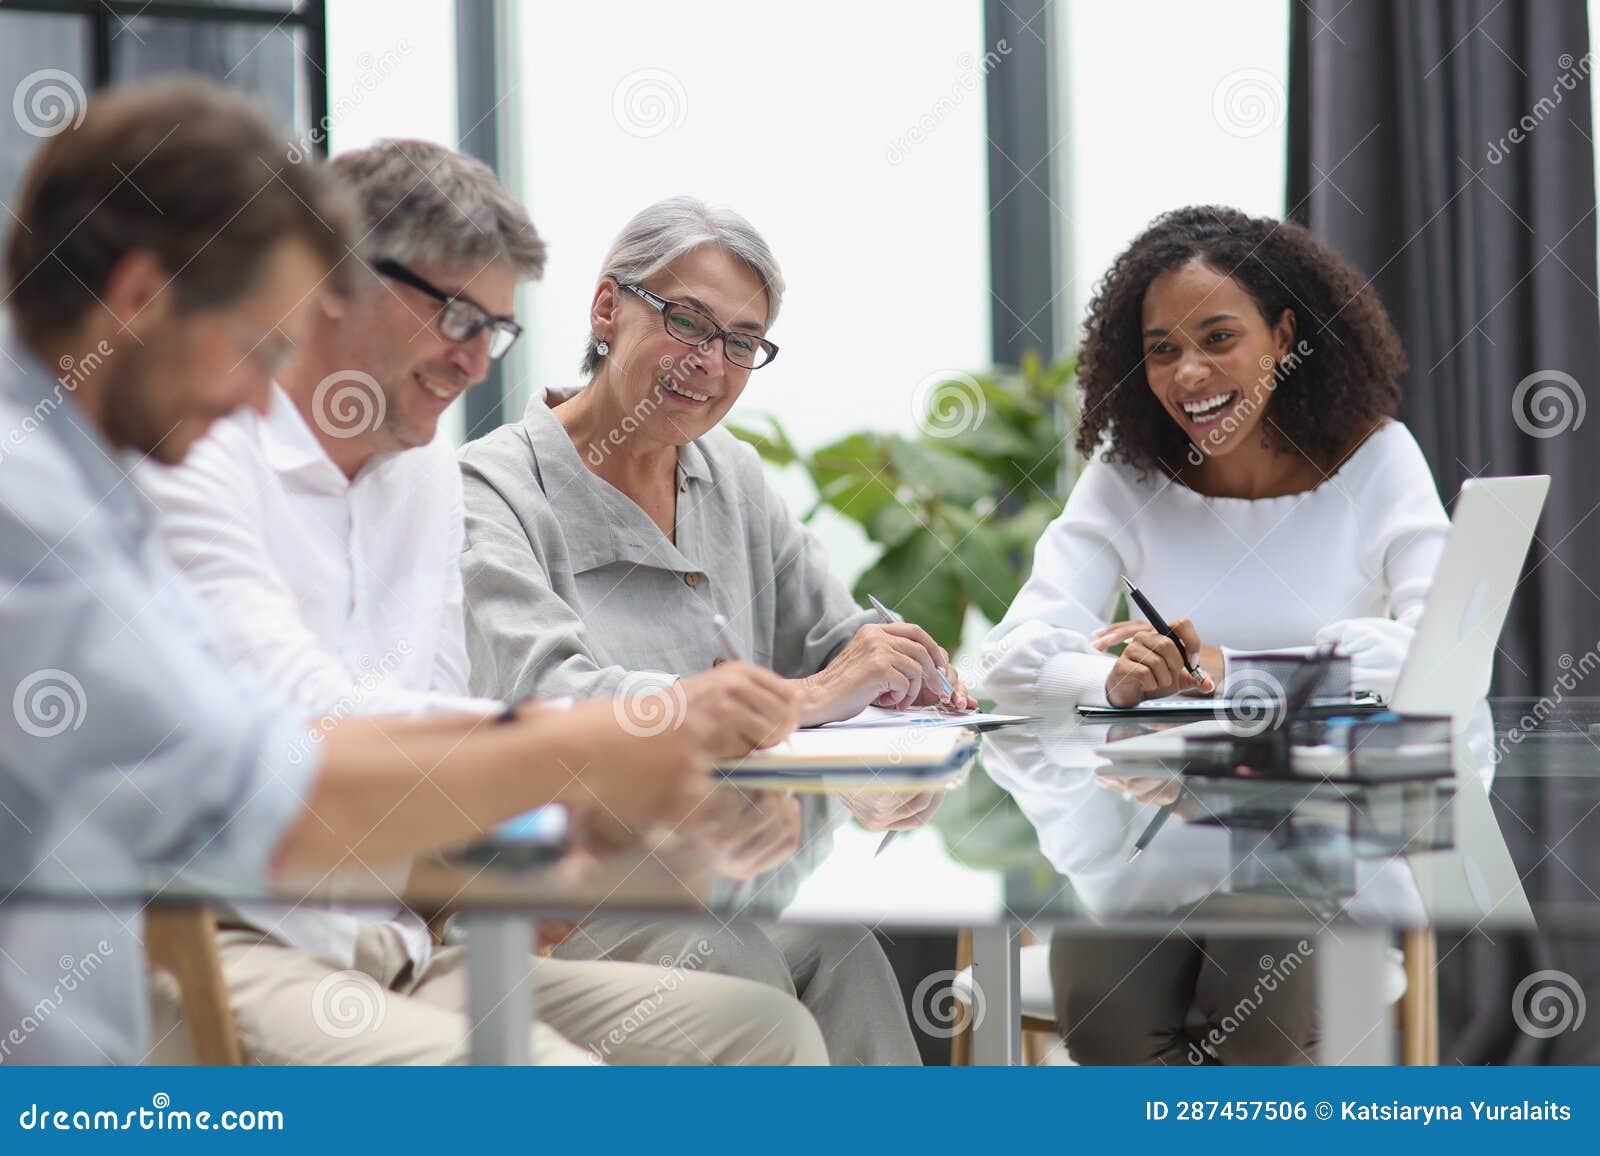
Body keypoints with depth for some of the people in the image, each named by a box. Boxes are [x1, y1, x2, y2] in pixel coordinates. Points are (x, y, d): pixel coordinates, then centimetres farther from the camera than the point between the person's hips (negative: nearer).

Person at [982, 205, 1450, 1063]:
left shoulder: (1375, 461, 0)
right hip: (1155, 824, 2)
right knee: (1103, 1014, -27)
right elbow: (1014, 659, -7)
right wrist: (1112, 679, -31)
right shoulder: (1127, 473, 4)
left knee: (1270, 1019, -30)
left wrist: (1228, 672, -22)